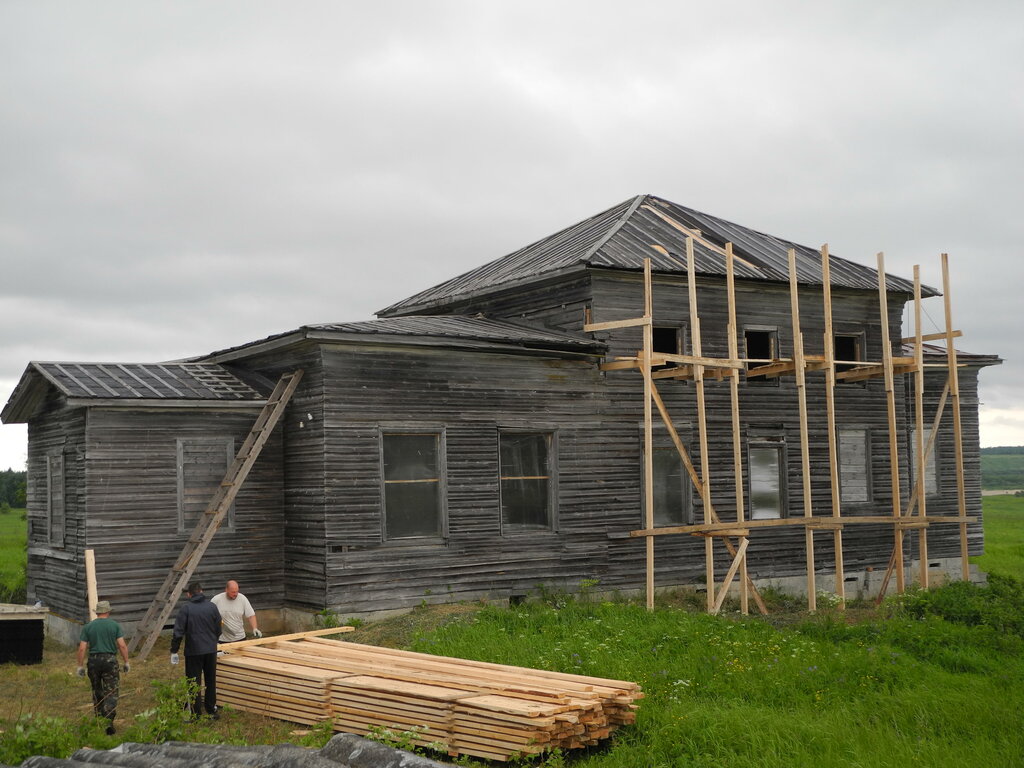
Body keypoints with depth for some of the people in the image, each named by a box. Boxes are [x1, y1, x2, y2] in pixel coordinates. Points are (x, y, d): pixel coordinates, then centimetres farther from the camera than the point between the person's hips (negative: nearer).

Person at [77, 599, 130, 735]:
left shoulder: (88, 627, 3)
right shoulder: (115, 625, -1)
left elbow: (82, 649, -1)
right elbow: (122, 645, -6)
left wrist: (80, 666, 5)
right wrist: (126, 662, 2)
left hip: (93, 661, 2)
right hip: (110, 660, -2)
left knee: (97, 691, 18)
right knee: (111, 693, -1)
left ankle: (99, 719, 27)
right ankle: (109, 721, -16)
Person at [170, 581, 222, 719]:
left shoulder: (186, 608, -10)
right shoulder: (212, 607, 1)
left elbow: (178, 632, -12)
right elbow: (218, 630, 9)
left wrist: (174, 651, -4)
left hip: (193, 652, -4)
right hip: (211, 650, 4)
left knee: (194, 682, 5)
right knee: (211, 681, 15)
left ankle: (196, 713, 7)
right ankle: (212, 710, 20)